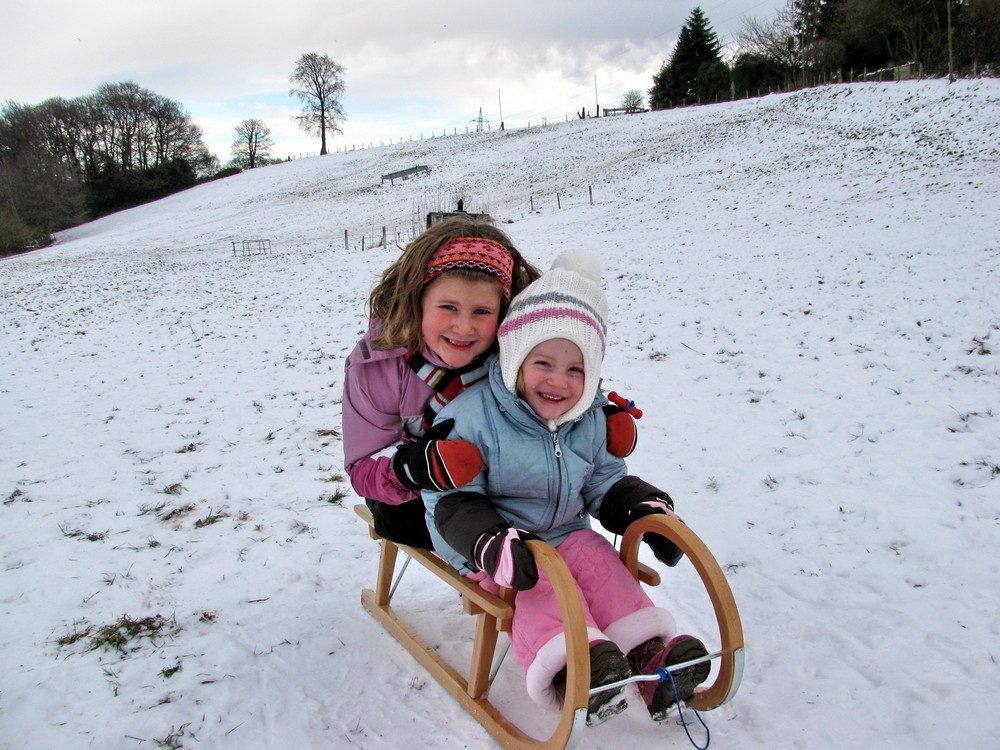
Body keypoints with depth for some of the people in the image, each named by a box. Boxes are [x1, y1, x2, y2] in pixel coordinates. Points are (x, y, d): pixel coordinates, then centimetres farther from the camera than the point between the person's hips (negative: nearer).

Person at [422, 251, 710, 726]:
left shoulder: (589, 422, 3)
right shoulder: (472, 416, -15)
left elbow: (605, 481, 18)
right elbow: (453, 499, -17)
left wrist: (645, 509, -1)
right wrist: (491, 544, -33)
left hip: (565, 531, 5)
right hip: (501, 542, -5)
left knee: (600, 561, -20)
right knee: (540, 584, -29)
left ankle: (648, 651, -23)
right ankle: (567, 666, -44)